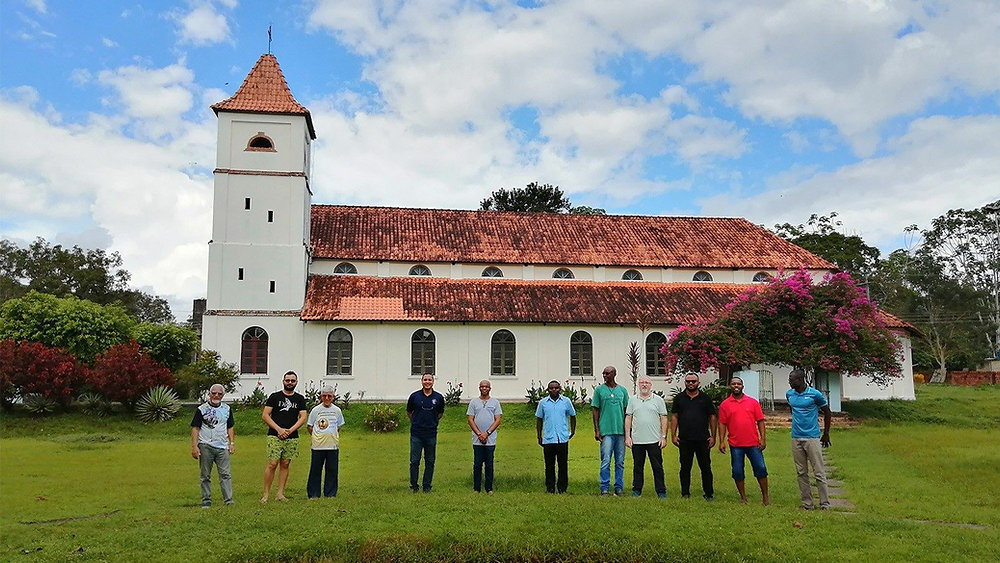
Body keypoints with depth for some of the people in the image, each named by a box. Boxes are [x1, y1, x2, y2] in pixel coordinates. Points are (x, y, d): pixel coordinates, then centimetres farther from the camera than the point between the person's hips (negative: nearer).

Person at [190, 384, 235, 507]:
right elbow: (195, 428, -2)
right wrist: (194, 446, -9)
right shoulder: (201, 409, 1)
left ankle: (229, 500, -1)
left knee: (226, 474, -3)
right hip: (205, 446, -2)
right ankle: (206, 500, 14)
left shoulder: (227, 409, 13)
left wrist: (232, 443, 10)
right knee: (205, 476, 5)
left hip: (222, 447, 2)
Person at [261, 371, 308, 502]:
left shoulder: (300, 399, 11)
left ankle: (280, 494, 11)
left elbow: (303, 417, 5)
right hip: (275, 436, -3)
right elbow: (265, 415, -1)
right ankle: (266, 494, -2)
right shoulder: (275, 396, 4)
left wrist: (290, 430, -9)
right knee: (272, 464, -9)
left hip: (292, 437, 3)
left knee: (285, 465, 5)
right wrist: (279, 429, -10)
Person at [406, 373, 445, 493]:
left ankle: (427, 486, 17)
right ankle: (414, 486, 13)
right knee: (414, 461, 1)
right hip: (416, 434, -1)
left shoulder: (439, 397, 1)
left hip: (431, 434, 1)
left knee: (430, 462, 7)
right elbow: (409, 412, 13)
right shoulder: (414, 396, -2)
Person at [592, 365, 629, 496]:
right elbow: (595, 410, 3)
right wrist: (596, 430, -3)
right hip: (606, 431, -2)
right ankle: (604, 488, 3)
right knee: (606, 461, -4)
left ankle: (619, 487, 16)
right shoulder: (599, 390, 3)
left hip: (621, 431, 3)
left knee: (620, 462, 8)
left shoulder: (622, 390, 10)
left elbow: (626, 411, 13)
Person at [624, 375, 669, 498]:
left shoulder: (658, 400, 4)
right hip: (637, 441, 2)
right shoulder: (633, 401, 9)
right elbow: (628, 419, 9)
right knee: (637, 466, 9)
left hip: (654, 440, -2)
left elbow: (663, 419, 3)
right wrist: (627, 436, 2)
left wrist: (664, 437, -3)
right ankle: (636, 490, 19)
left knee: (657, 467, 2)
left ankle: (661, 491, 10)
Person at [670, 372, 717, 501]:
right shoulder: (679, 398, 8)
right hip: (684, 440, 1)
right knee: (685, 467, 7)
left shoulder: (706, 398, 6)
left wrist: (713, 436, 0)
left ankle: (709, 493, 15)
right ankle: (685, 493, 16)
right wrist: (673, 435, -1)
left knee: (706, 467, 4)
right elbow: (674, 417, 7)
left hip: (703, 439, -1)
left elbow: (712, 418, 7)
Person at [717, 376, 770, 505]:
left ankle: (765, 496, 17)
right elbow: (722, 424, 2)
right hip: (735, 445, 0)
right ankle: (743, 497, 18)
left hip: (753, 443, 0)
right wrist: (721, 442, -3)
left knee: (761, 468, 2)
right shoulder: (725, 404, 2)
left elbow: (760, 421, 4)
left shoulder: (753, 402, 4)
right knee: (737, 471, 5)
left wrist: (763, 438, -2)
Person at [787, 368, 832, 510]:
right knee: (801, 473, 8)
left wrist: (826, 434, 9)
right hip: (796, 438, 5)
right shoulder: (789, 394, 5)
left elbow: (827, 412, 4)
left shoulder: (815, 394, -9)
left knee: (819, 472, -2)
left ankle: (825, 504, 6)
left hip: (812, 437, -5)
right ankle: (806, 504, 16)